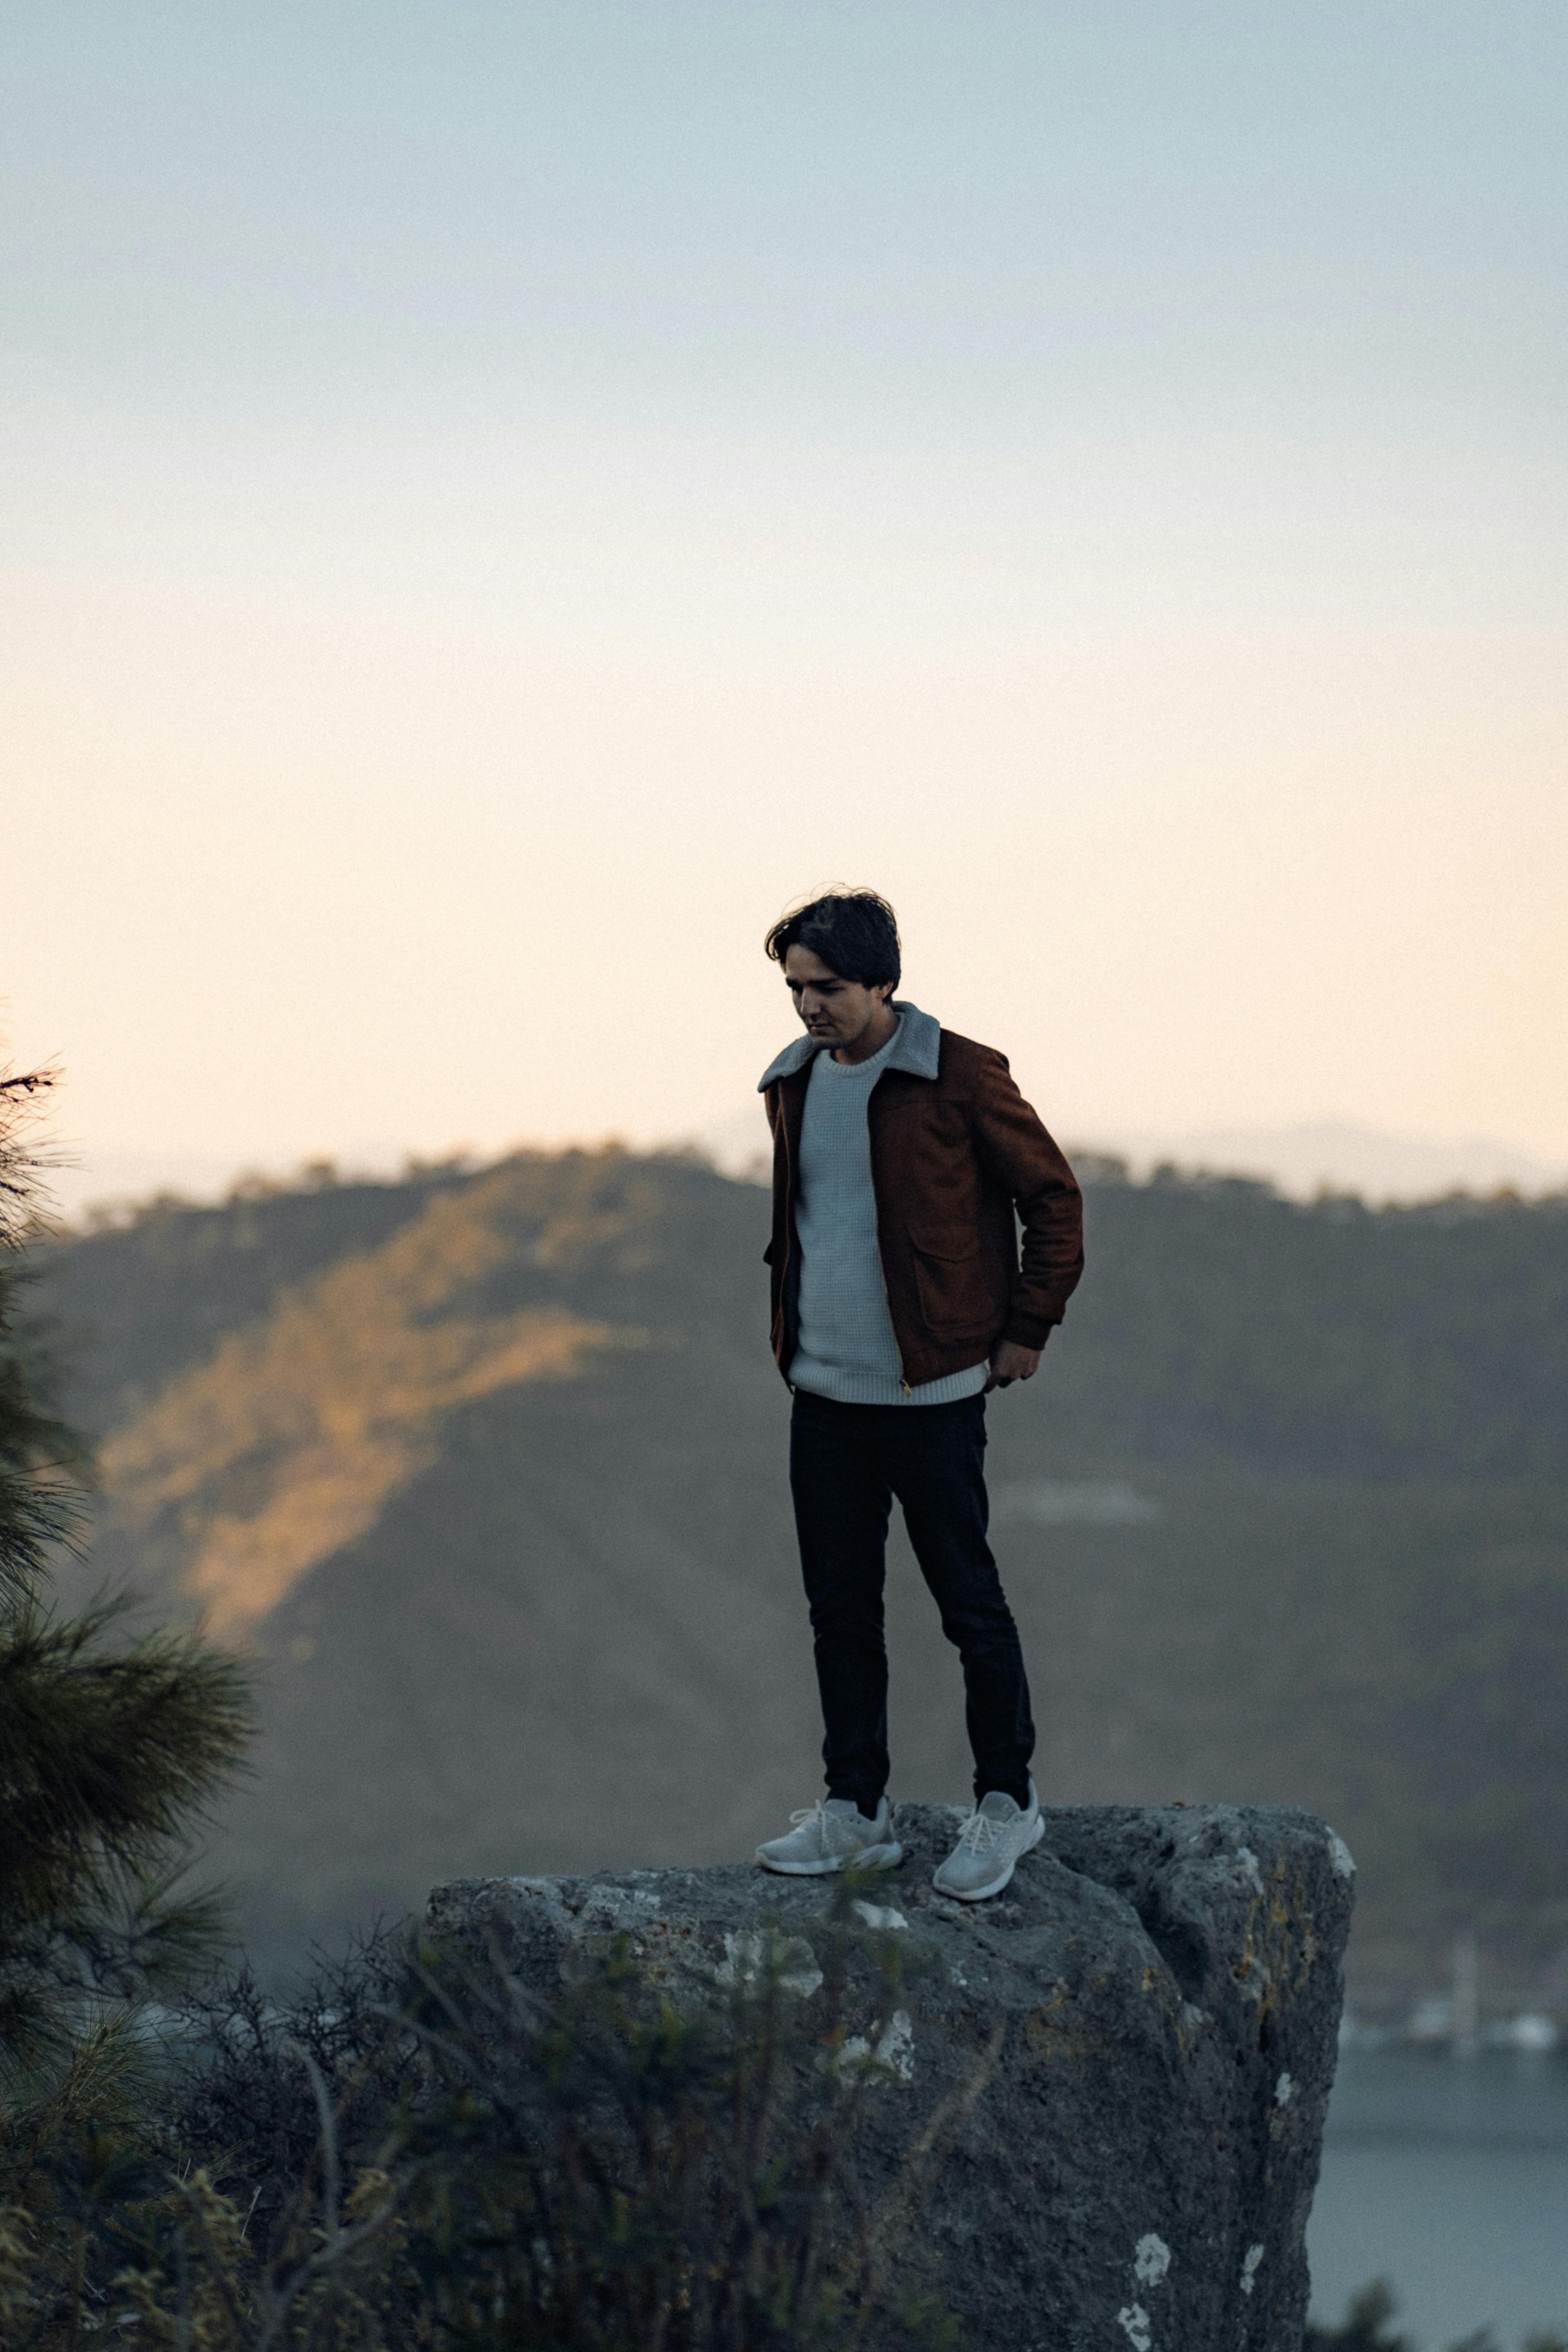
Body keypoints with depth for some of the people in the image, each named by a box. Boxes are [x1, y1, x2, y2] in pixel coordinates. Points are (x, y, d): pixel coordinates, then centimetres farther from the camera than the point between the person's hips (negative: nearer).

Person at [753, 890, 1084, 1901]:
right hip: (823, 1396, 6)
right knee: (840, 1608, 9)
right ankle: (856, 1811, 17)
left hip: (932, 1393, -6)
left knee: (969, 1603, 1)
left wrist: (1026, 1330, -2)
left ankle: (1008, 1800, 12)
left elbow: (1053, 1196, -3)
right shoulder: (792, 1084, 9)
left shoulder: (959, 1077, -10)